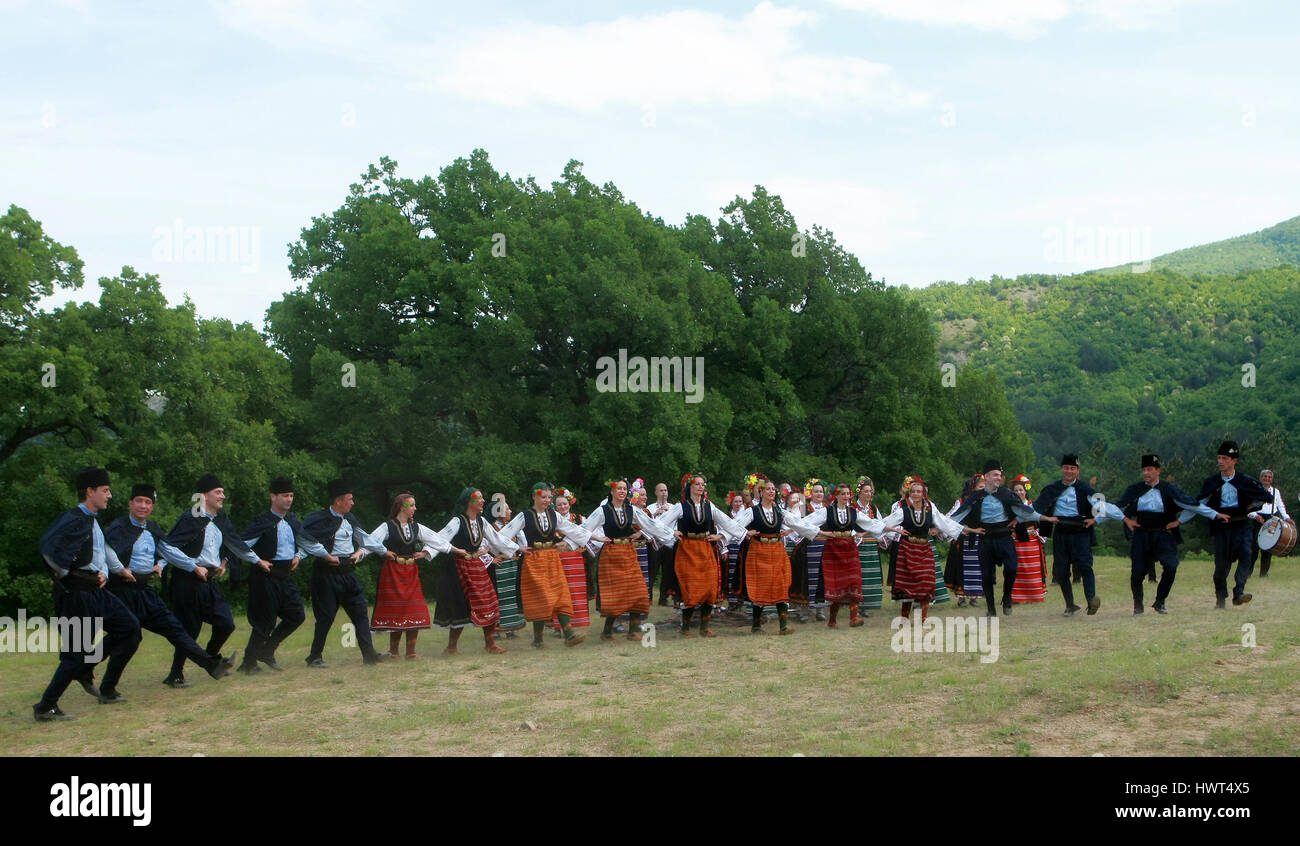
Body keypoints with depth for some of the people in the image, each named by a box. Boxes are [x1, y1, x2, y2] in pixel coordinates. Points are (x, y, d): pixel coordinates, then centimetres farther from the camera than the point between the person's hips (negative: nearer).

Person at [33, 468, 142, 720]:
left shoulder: (93, 521, 15)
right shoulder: (73, 519, -16)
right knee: (76, 653, -6)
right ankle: (45, 708, 4)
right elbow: (48, 548, -31)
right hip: (76, 595, -9)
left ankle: (85, 670, 18)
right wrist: (63, 573, -17)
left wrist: (103, 573, 9)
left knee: (129, 627, 11)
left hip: (96, 592, 9)